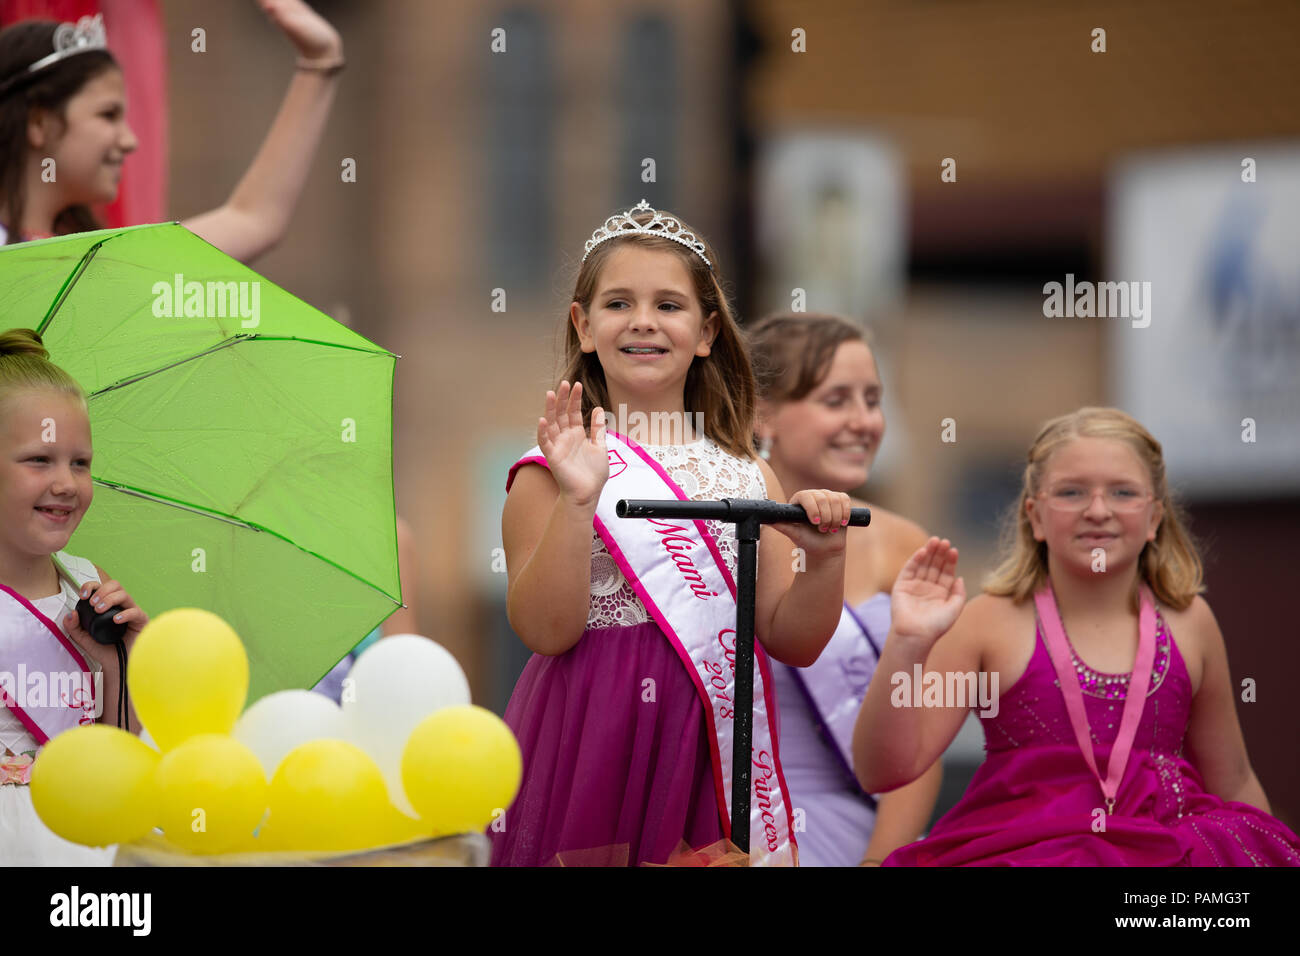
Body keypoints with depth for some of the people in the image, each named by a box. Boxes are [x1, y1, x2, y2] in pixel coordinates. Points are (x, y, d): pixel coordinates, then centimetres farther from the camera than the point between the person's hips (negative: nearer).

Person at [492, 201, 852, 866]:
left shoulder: (745, 475, 8)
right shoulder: (550, 474, -3)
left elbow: (792, 642, 8)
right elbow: (545, 631, -14)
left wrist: (824, 559, -9)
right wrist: (575, 502, -22)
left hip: (718, 740, 3)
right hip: (596, 747, -3)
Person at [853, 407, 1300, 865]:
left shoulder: (1187, 622, 12)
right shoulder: (990, 624, 3)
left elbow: (1232, 784, 24)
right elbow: (883, 770, -3)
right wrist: (907, 644, -14)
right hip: (1021, 847, -4)